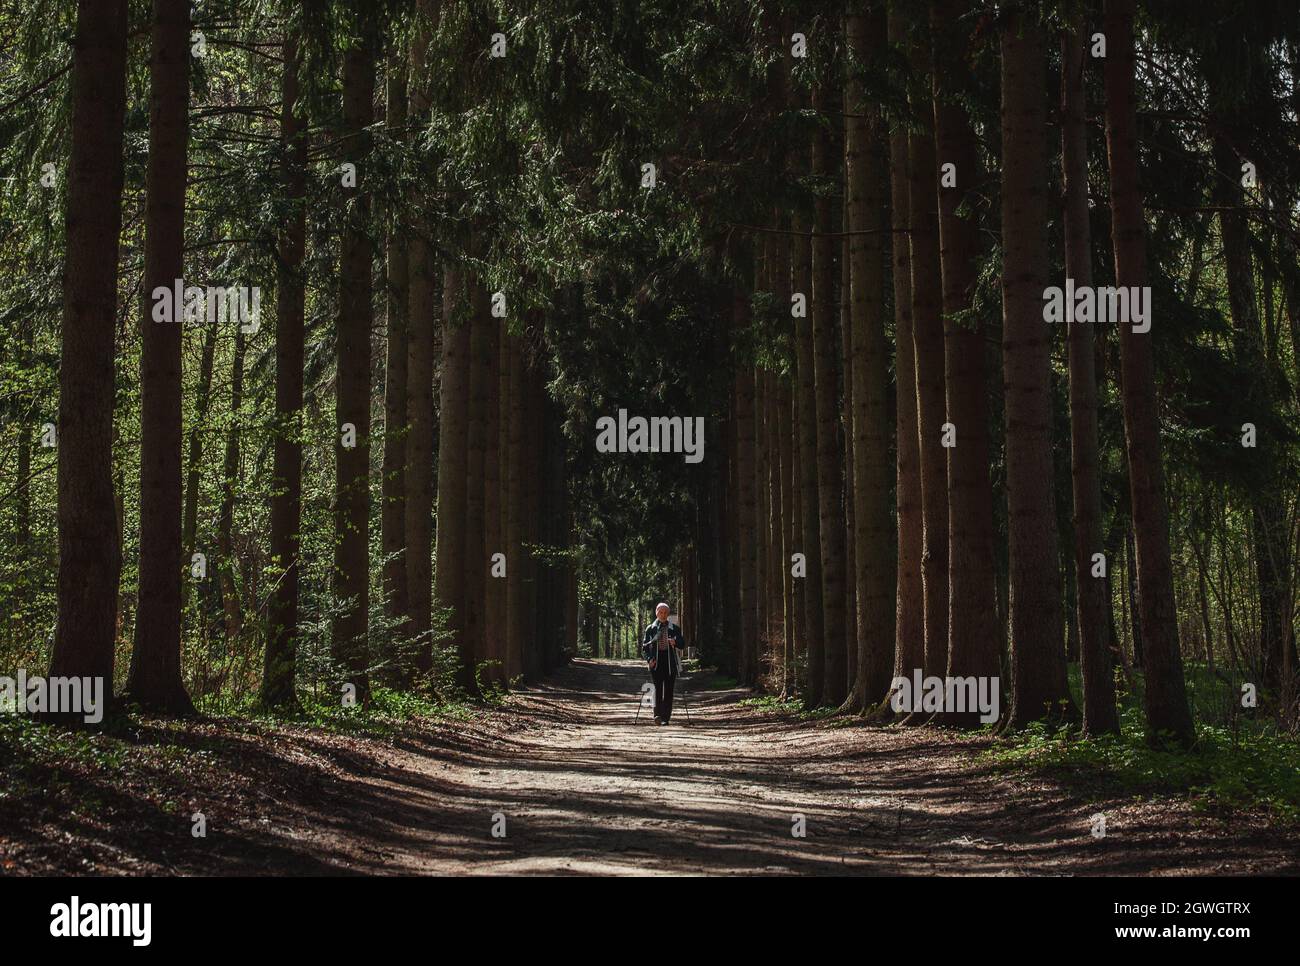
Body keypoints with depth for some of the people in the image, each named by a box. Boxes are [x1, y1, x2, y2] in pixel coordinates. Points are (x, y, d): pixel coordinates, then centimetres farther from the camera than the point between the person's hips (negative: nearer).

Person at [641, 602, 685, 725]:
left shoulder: (674, 629, 12)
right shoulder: (650, 629, 11)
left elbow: (682, 645, 9)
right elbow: (644, 647, 10)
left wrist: (675, 642, -14)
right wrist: (649, 659, -8)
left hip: (671, 662, 1)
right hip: (656, 662, -1)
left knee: (668, 691, -1)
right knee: (658, 687, -16)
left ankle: (666, 718, 4)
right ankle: (657, 715, -24)